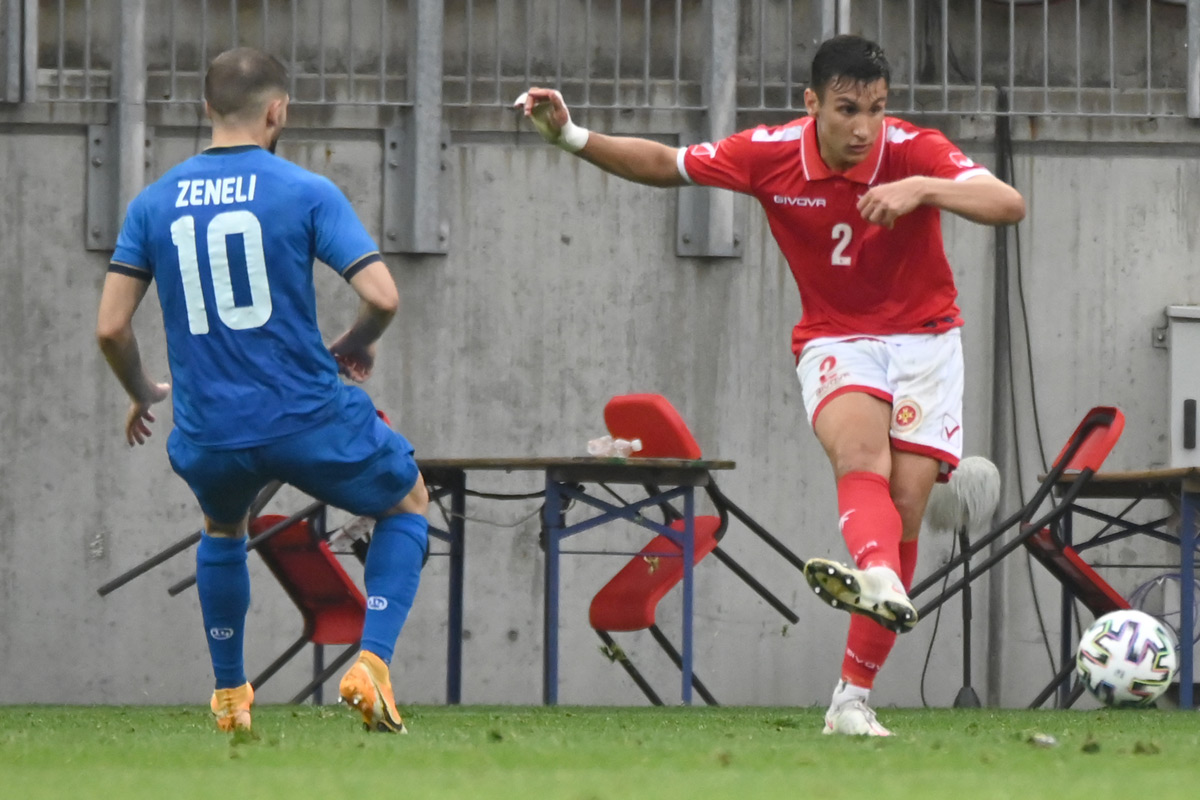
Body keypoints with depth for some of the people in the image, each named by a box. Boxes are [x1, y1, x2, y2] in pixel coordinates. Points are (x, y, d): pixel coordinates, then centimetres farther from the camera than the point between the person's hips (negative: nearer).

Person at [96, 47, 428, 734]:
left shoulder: (154, 204, 3)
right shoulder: (307, 192, -6)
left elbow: (110, 326, 1)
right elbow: (383, 296, -14)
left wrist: (141, 393, 21)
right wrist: (357, 345, 9)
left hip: (210, 437, 3)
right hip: (311, 419, -3)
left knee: (223, 528, 38)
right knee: (409, 502, 25)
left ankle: (230, 697, 38)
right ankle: (372, 665, 7)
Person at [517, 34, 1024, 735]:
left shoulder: (913, 151, -16)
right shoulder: (771, 154, -10)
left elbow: (1010, 205, -29)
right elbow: (665, 165, 5)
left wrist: (921, 188, -43)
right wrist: (571, 137, -6)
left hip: (924, 337, 0)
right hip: (834, 339, 0)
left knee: (906, 506, -10)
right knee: (859, 445, -32)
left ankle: (853, 699, -4)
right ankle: (880, 580, -63)